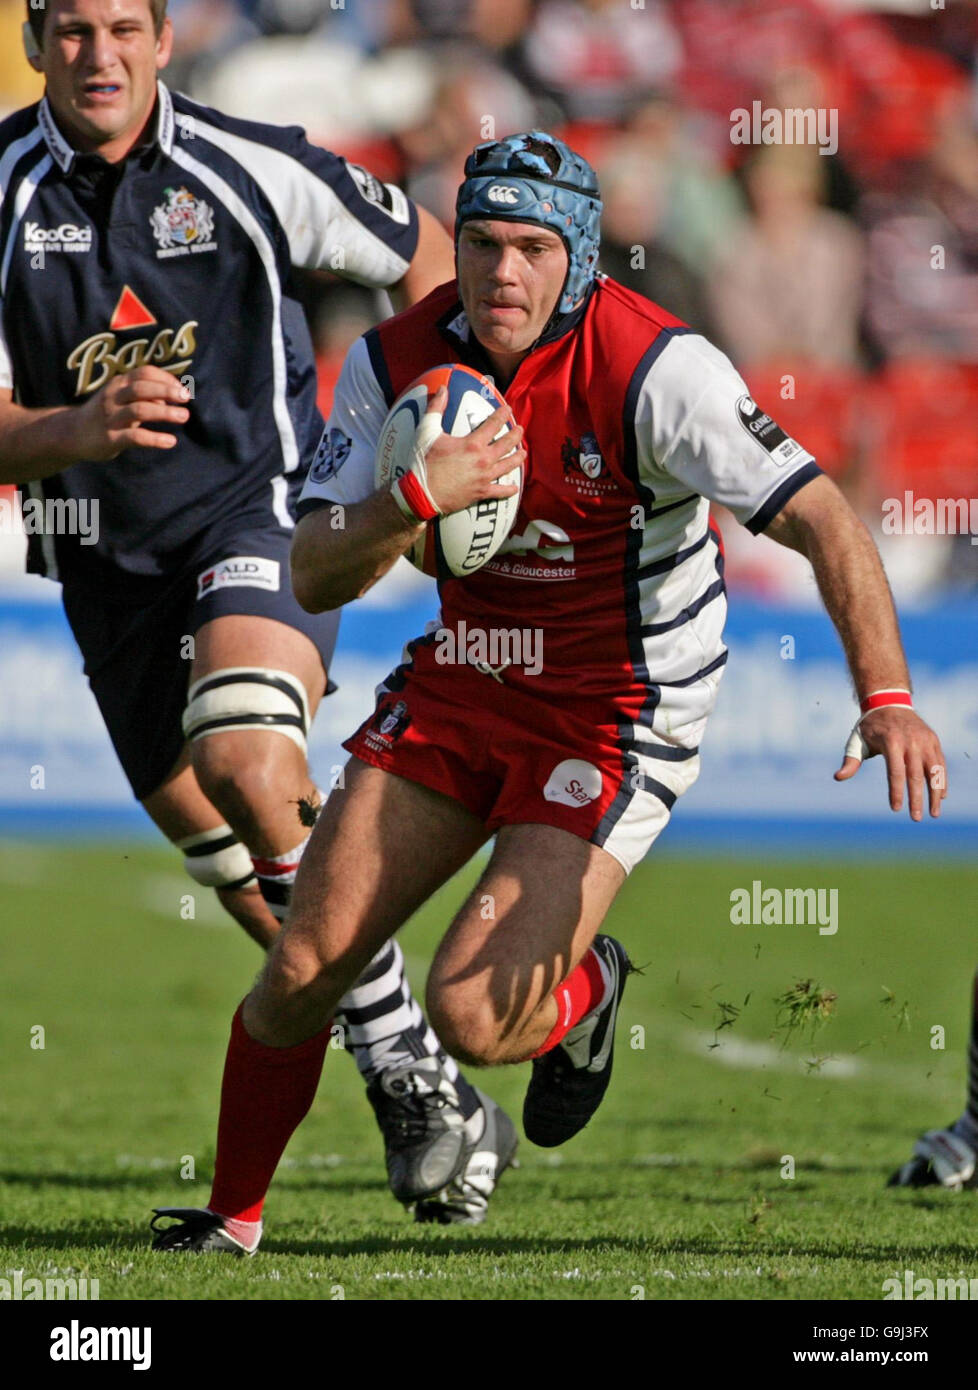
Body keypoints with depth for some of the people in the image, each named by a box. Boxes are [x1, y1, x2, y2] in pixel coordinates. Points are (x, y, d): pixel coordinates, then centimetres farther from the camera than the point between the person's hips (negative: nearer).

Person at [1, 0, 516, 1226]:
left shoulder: (245, 169, -9)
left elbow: (419, 252, 8)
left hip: (258, 513, -4)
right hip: (105, 561, 4)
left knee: (247, 766, -29)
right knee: (226, 859, 5)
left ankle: (411, 1073, -21)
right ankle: (412, 1087, 20)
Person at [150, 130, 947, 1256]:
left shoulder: (654, 369, -22)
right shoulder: (397, 360, -7)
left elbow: (824, 523, -25)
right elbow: (315, 579, -7)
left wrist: (888, 699, -37)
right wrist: (418, 499, -27)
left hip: (617, 718, -5)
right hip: (460, 686, 5)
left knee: (474, 1015, -17)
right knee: (301, 972, -2)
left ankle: (584, 991, 19)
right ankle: (232, 1215, 20)